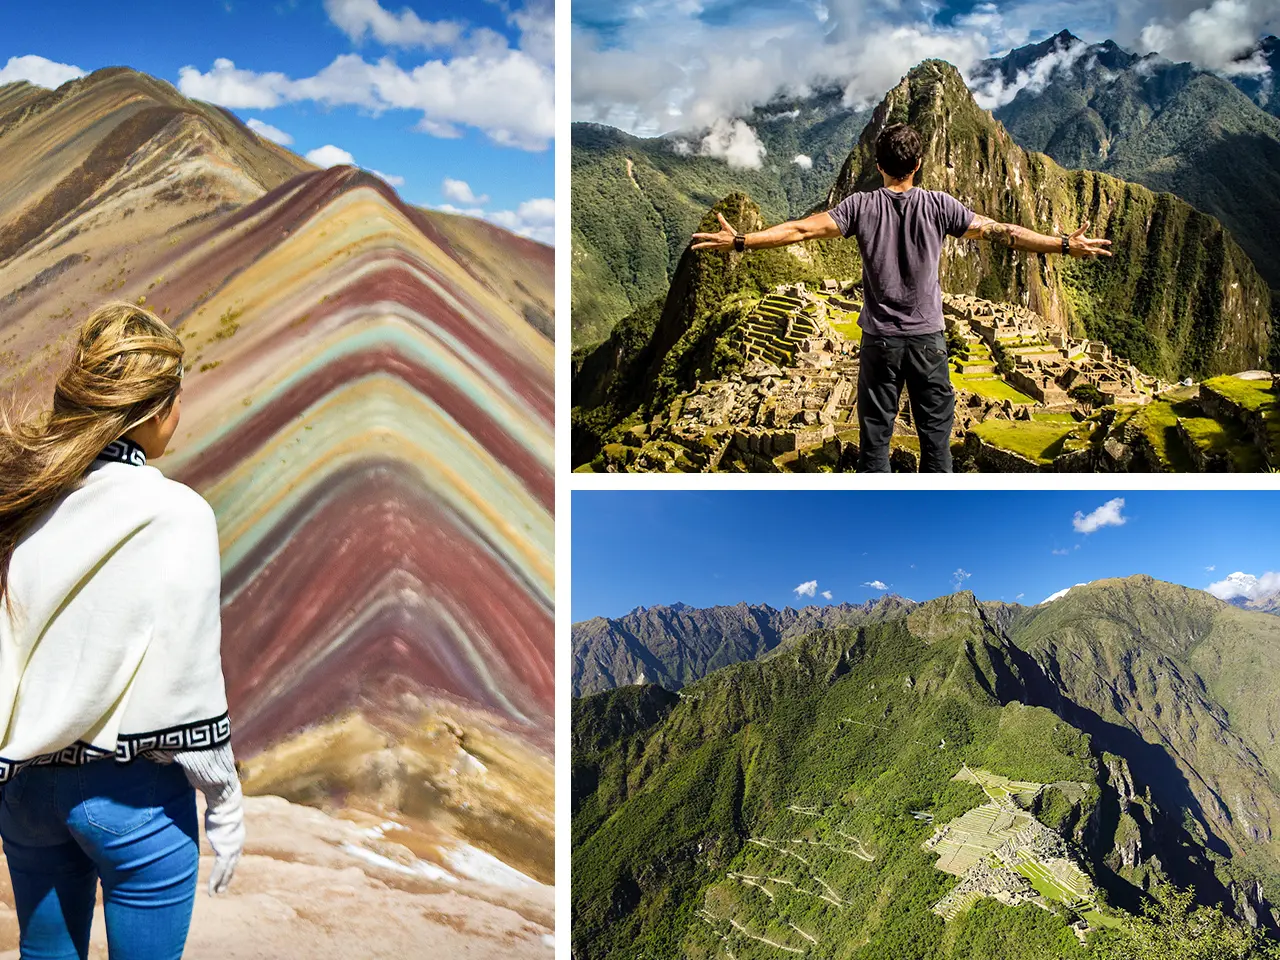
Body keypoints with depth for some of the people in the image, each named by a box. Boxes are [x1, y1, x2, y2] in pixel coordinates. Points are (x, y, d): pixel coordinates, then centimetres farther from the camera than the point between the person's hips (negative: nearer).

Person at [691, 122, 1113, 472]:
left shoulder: (861, 206, -5)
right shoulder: (938, 206, -5)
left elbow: (802, 229, -10)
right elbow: (998, 231, -5)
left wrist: (740, 241, -7)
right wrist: (1066, 245, 2)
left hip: (880, 340, 0)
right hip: (928, 338, 0)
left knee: (875, 433, 8)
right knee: (935, 430, 10)